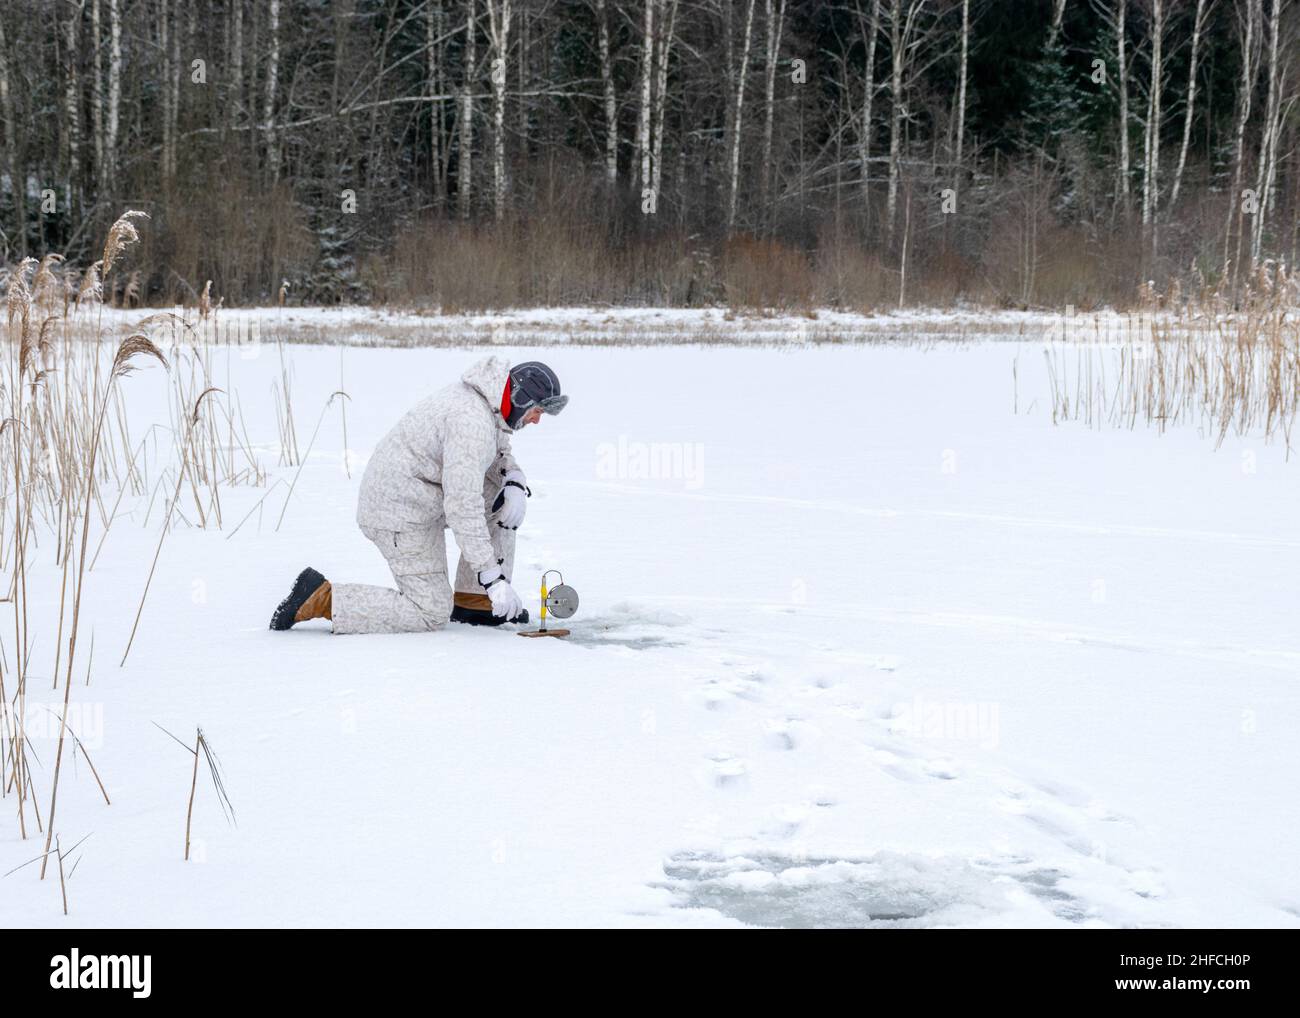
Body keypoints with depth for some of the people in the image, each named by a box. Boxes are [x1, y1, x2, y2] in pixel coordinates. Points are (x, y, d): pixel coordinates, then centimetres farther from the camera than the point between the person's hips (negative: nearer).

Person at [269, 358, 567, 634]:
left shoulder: (483, 400, 5)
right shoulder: (472, 422, -26)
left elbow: (500, 454, 23)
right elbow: (462, 507, -30)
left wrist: (514, 482, -2)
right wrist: (493, 577, -29)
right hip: (401, 512, -10)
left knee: (503, 497, 10)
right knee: (431, 613, -7)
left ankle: (474, 598, 11)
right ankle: (321, 599, -7)